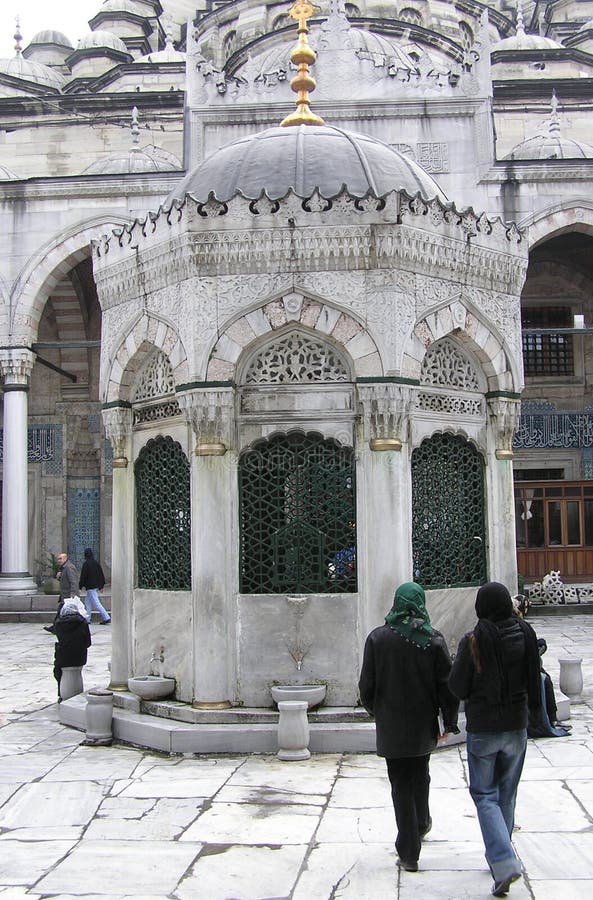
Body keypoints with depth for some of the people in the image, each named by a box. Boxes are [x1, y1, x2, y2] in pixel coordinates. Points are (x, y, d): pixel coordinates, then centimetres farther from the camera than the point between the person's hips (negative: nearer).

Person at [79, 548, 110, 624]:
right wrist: (101, 586, 20)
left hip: (90, 587, -9)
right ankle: (87, 619, 20)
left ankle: (106, 617, -15)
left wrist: (80, 586, -5)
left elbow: (83, 576, -14)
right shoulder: (96, 563, 10)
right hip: (96, 586, 9)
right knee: (87, 601, 18)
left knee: (96, 603, -9)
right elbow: (101, 575, 14)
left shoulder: (86, 564, -13)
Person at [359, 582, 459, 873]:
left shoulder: (378, 638, -8)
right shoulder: (433, 640, -8)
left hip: (391, 726, -2)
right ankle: (421, 824, 45)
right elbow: (447, 683, -6)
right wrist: (449, 721, 3)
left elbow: (367, 683, -4)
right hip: (424, 725, 2)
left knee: (401, 784, 5)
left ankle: (408, 853, 5)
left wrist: (374, 710, 15)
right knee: (420, 775, 25)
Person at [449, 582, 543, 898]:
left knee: (485, 795, 3)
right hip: (516, 727, 4)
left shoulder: (473, 642, -16)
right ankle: (499, 857, 26)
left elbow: (458, 687, -9)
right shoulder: (525, 634, -5)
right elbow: (534, 679, 5)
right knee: (507, 794, 16)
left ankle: (504, 863, -12)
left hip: (482, 729, -4)